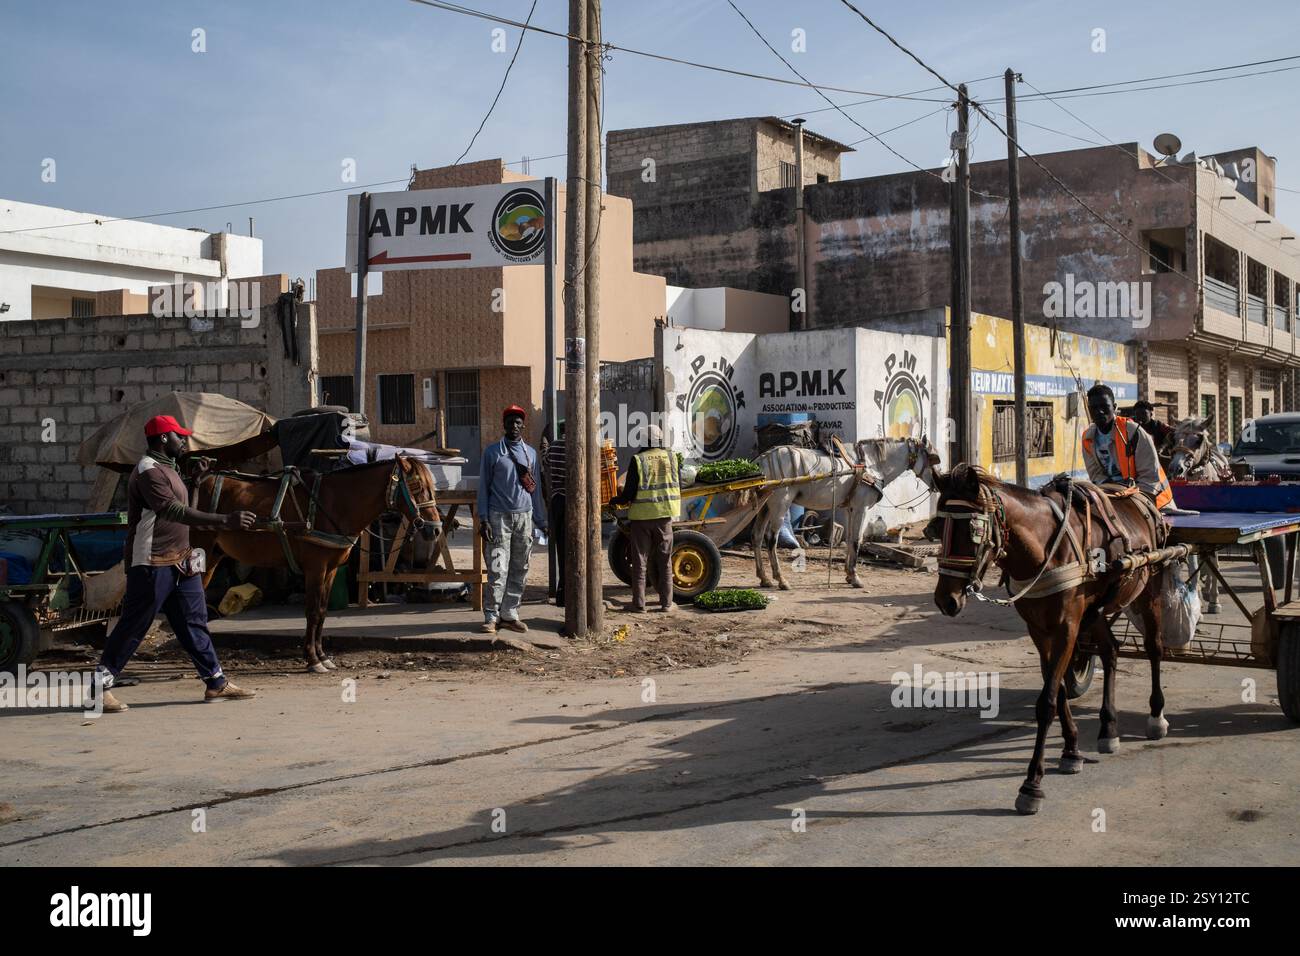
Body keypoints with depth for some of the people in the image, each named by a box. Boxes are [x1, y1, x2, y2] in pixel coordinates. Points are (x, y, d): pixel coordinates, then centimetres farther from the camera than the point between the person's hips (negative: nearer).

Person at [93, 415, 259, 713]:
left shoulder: (166, 468, 17)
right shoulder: (148, 472, -16)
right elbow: (175, 511, -29)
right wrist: (226, 521, -33)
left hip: (180, 562, 10)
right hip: (152, 564, -10)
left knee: (195, 622, 10)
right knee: (133, 626, -3)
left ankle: (217, 683, 14)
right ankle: (100, 685, 6)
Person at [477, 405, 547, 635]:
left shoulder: (530, 453, 13)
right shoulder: (492, 452, 2)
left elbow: (535, 488, 15)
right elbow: (483, 486, 1)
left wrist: (541, 521, 11)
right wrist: (483, 519, -7)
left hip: (524, 516, 4)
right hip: (499, 516, -4)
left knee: (519, 569, 5)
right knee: (497, 570, -8)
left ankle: (509, 614, 12)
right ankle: (491, 617, -3)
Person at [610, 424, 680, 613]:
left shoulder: (638, 460, -9)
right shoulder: (671, 457, 0)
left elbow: (629, 492, -10)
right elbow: (679, 486, 5)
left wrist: (615, 500, 9)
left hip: (641, 516, -2)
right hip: (664, 515, 2)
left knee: (639, 562, 6)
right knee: (665, 561, 12)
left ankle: (639, 604, 5)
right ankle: (666, 603, 12)